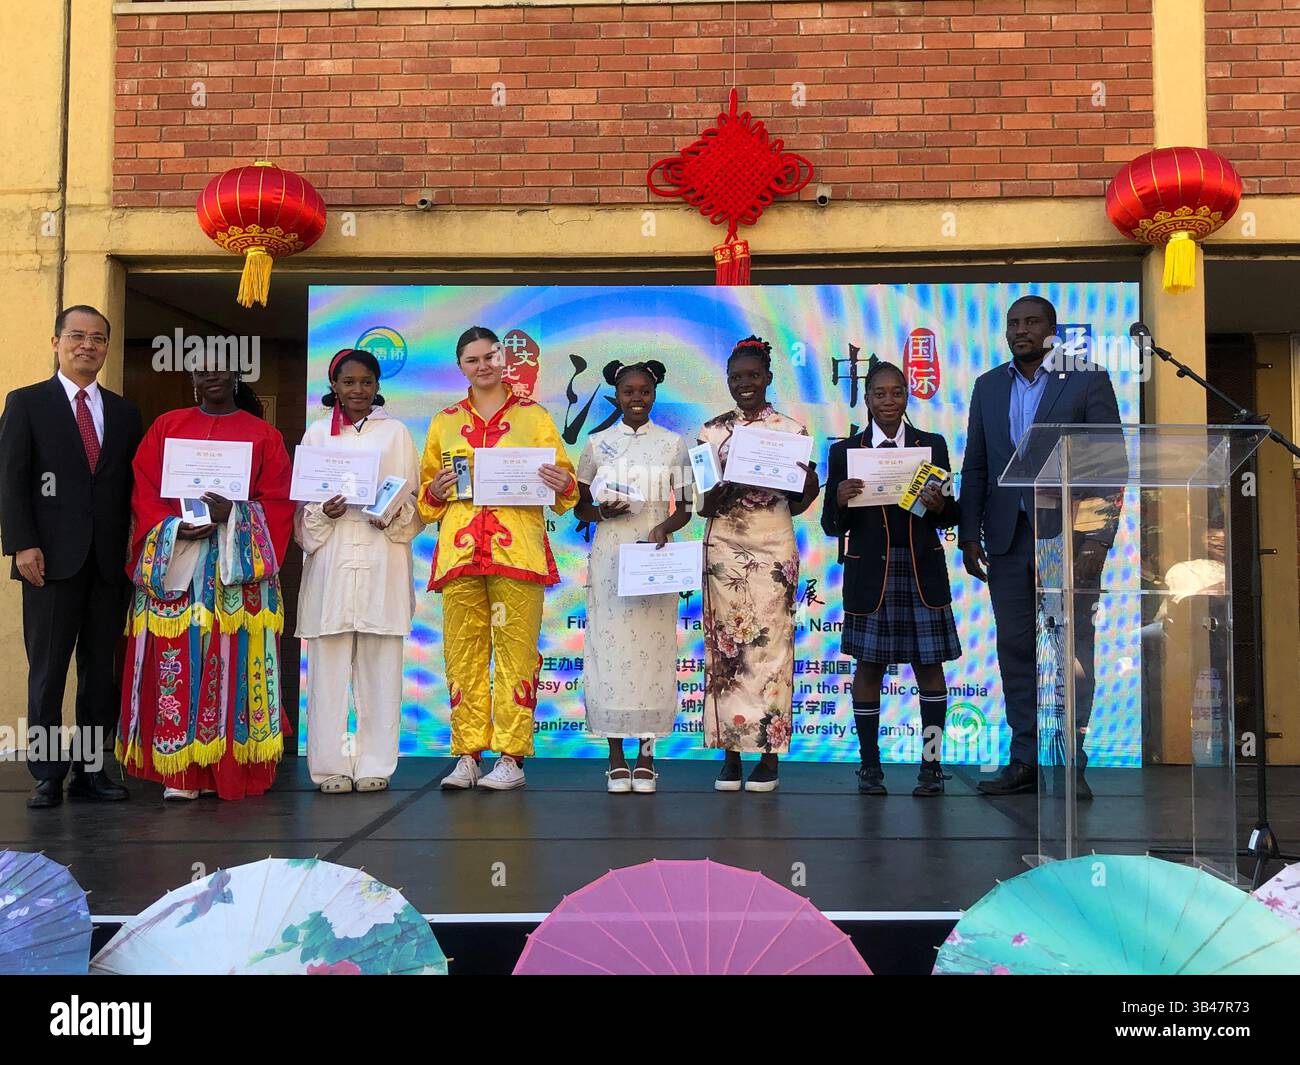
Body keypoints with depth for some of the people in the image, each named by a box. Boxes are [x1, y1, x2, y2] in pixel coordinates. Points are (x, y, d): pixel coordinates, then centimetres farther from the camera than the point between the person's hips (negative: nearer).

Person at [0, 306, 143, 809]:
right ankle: (47, 775, 9)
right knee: (47, 672, 2)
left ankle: (91, 769, 15)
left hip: (109, 562, 3)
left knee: (101, 671, 6)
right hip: (52, 560, -3)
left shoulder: (124, 412, 14)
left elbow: (131, 486, 12)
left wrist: (133, 550, 3)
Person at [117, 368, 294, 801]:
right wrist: (174, 527, -10)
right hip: (174, 563, 1)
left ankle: (228, 766, 2)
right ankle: (179, 772, -1)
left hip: (238, 566, -1)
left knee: (232, 661, -4)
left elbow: (277, 502, 4)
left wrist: (233, 514, -14)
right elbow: (143, 491, 8)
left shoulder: (263, 434, 11)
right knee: (176, 660, -5)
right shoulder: (167, 426, 14)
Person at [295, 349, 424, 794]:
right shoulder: (317, 434, 14)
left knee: (381, 664, -1)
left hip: (383, 557, 0)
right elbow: (300, 502, 12)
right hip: (332, 558, 1)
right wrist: (323, 513, -8)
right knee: (329, 663, -2)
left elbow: (413, 497, 10)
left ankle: (375, 764, 6)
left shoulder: (396, 433, 13)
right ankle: (331, 766, 5)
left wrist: (394, 515, -10)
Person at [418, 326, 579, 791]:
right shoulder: (444, 422, 19)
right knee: (463, 652, 1)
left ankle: (511, 756, 0)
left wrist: (561, 483, -14)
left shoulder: (534, 415, 12)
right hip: (460, 546, 3)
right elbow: (426, 493, 22)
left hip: (518, 545, -2)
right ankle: (467, 754, 8)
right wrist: (436, 489, 0)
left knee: (516, 650, -6)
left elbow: (563, 479, 9)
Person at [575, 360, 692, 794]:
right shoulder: (597, 443, 7)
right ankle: (616, 756, 7)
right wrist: (602, 511, -11)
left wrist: (665, 527, -13)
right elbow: (580, 507, 10)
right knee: (609, 649, -1)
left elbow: (684, 508, 7)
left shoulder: (673, 444, 7)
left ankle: (646, 753, 10)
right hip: (609, 559, 0)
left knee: (651, 651, 0)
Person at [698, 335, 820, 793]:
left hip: (774, 547, -1)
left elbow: (799, 502, 8)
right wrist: (723, 491, -14)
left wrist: (809, 482, -13)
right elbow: (701, 504, 6)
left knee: (771, 643, -2)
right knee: (725, 644, 0)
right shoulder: (712, 430, 9)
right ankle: (730, 752, 8)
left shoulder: (792, 430, 6)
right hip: (724, 547, 1)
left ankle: (770, 754, 6)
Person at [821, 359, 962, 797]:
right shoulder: (844, 452, 3)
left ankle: (931, 762, 13)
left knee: (929, 663, 3)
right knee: (869, 664, 3)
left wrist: (939, 505, -15)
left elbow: (950, 517, 7)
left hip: (922, 569, 1)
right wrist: (841, 500, -18)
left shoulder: (932, 445, 7)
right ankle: (870, 764, 13)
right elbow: (831, 525, 2)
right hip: (869, 571, -1)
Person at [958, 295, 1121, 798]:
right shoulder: (988, 385, 14)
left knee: (1071, 650, 0)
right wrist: (969, 533, 6)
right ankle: (1025, 761, 14)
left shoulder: (1088, 379, 1)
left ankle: (1069, 763, 8)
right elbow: (975, 466, 13)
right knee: (1015, 649, 6)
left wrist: (1099, 537, -12)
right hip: (1008, 537, 4)